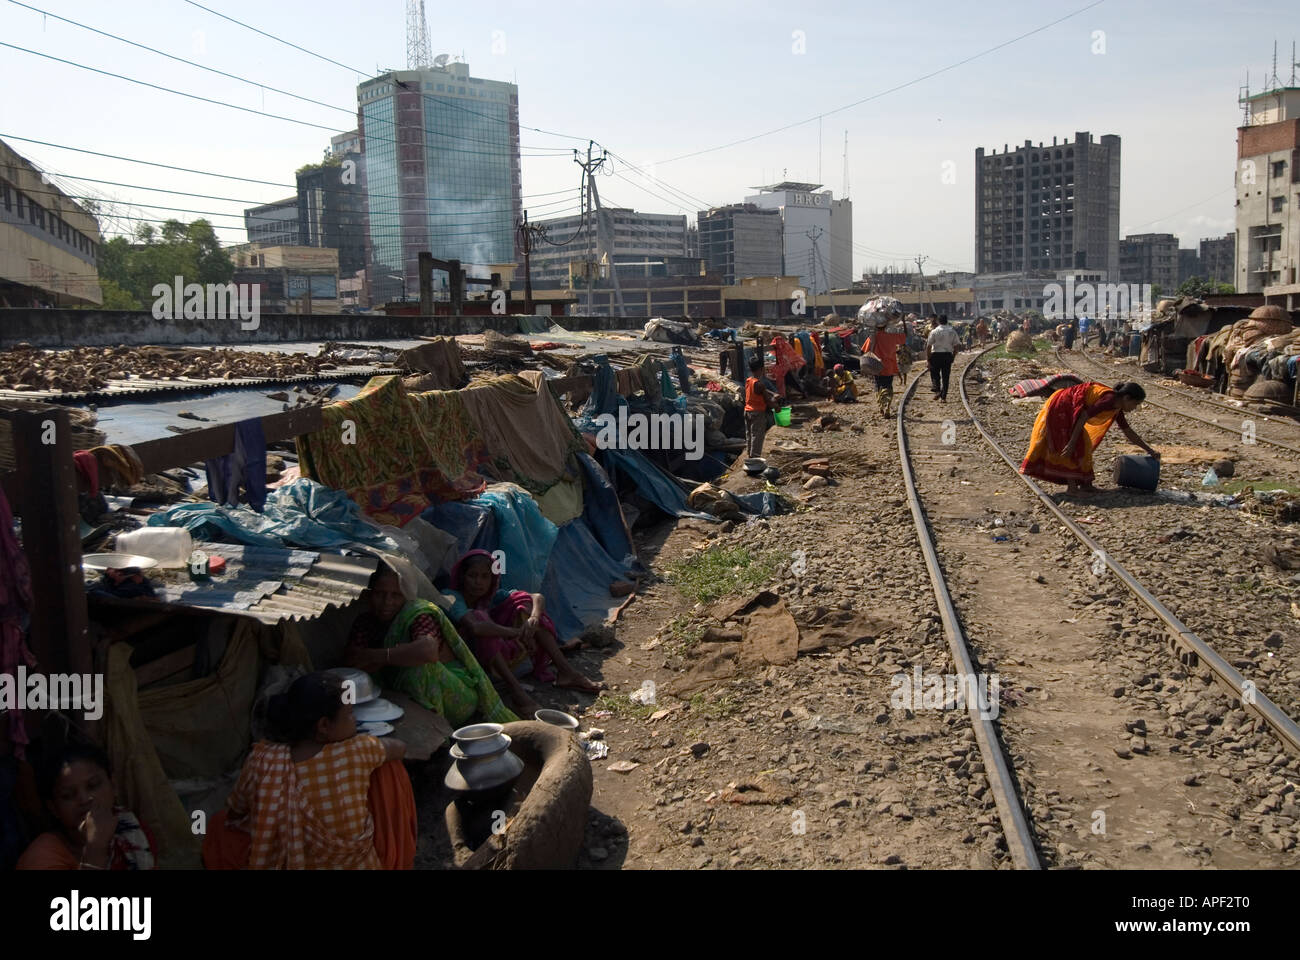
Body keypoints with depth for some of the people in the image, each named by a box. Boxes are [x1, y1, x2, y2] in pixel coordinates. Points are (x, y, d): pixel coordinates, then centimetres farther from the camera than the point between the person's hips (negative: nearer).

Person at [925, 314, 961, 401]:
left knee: (935, 374, 12)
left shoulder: (934, 332, -4)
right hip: (948, 355, 2)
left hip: (936, 355, -2)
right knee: (945, 376, 8)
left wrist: (927, 360, -3)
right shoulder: (952, 332, 4)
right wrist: (953, 357, 16)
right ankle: (944, 397, 8)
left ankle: (937, 389, -10)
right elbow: (955, 347, 5)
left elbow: (928, 346, -6)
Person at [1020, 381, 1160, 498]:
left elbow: (1128, 432, 17)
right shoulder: (1110, 399, -21)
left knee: (1082, 445, 13)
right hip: (1060, 409, -10)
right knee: (1076, 446, -8)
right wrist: (1072, 443, -29)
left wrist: (1149, 450, 19)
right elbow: (1084, 416, -28)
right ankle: (1072, 488, -6)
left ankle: (1084, 484, 18)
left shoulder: (1116, 407, 7)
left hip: (1064, 410, 10)